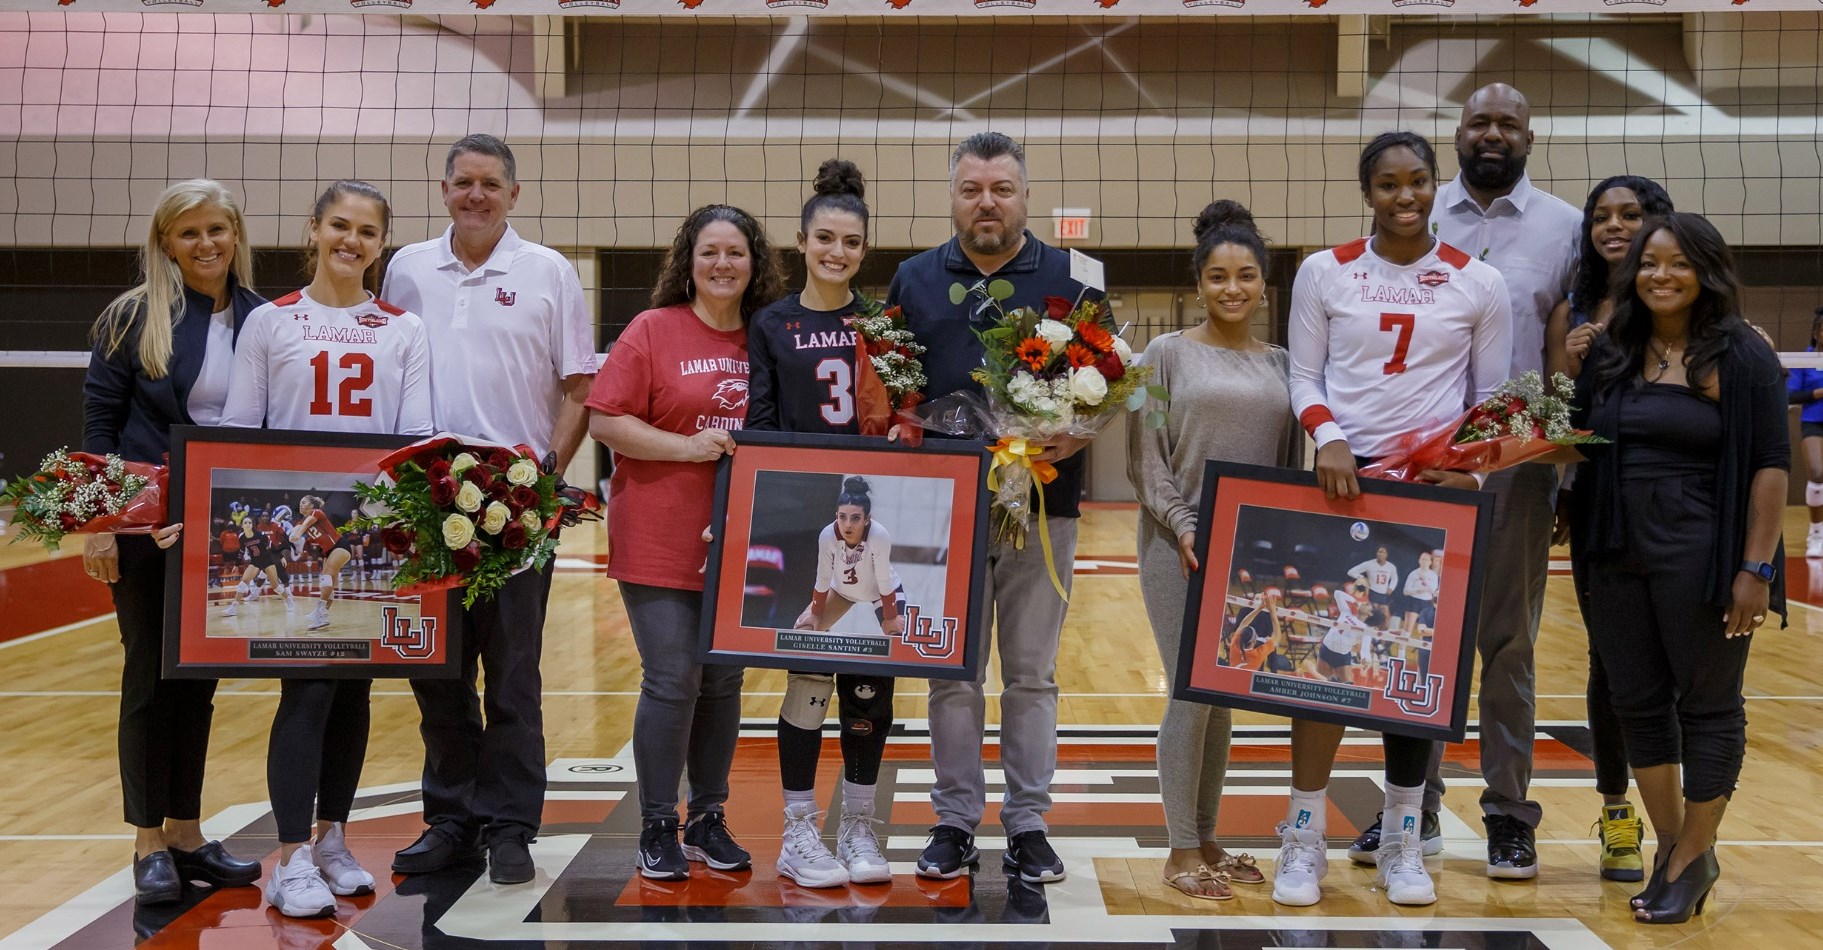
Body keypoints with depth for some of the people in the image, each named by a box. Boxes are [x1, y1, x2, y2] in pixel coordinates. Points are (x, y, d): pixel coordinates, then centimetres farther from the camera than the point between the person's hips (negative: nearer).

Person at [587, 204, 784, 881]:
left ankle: (708, 819, 25)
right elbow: (604, 420, -8)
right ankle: (657, 828, 11)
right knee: (672, 679, -4)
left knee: (725, 680, 11)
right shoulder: (652, 330, -3)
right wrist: (686, 447, -16)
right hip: (660, 539, -4)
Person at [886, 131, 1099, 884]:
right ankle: (954, 822, 17)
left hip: (1041, 504, -1)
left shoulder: (1068, 278, 6)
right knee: (951, 674, 6)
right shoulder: (913, 280, 10)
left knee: (1032, 674, 6)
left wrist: (1078, 434, -13)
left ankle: (1028, 825, 15)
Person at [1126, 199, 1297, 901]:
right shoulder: (1168, 354, 0)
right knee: (1193, 693, -4)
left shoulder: (1280, 364, 12)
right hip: (1182, 548, -4)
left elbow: (1292, 461, 12)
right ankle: (1181, 850, 7)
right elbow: (1144, 460, -4)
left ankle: (1207, 838, 21)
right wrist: (1182, 527, -16)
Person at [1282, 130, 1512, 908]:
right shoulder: (1324, 273, 2)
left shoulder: (1479, 284, 3)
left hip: (1437, 486, 1)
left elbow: (1494, 399, 6)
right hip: (1343, 478, 0)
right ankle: (1304, 839, 8)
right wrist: (1328, 439, -16)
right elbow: (1304, 379, 3)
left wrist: (1470, 463, -11)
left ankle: (1403, 842, 19)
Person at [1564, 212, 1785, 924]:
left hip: (1701, 558, -5)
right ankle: (1670, 846, 28)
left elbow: (1770, 465, -9)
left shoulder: (1742, 356, -7)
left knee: (1707, 704, 5)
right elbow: (1583, 444, 16)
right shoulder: (1611, 355, 9)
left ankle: (1693, 859, 18)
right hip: (1619, 557, 6)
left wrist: (1757, 568, -15)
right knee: (1637, 703, 12)